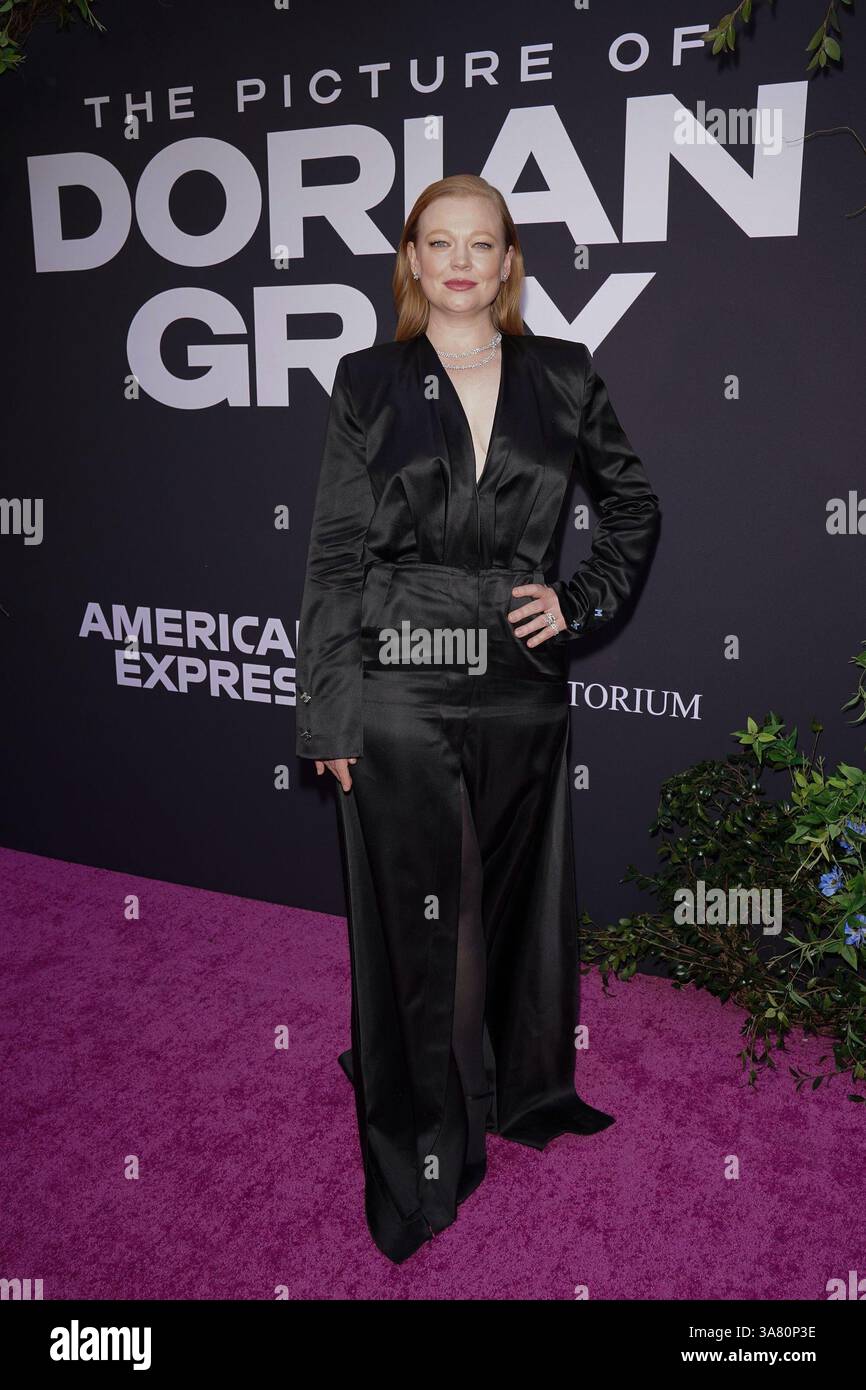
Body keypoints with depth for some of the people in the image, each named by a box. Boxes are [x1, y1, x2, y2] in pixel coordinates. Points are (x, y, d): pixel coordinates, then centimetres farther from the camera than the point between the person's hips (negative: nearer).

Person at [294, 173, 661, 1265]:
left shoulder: (562, 379, 7)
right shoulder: (369, 383, 2)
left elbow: (634, 506, 18)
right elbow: (335, 555, -1)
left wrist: (580, 601, 2)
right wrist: (328, 714, -6)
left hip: (522, 684, 3)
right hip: (399, 690, -2)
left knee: (523, 899, 15)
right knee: (418, 921, 4)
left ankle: (526, 1095, 40)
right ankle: (420, 1157, 24)